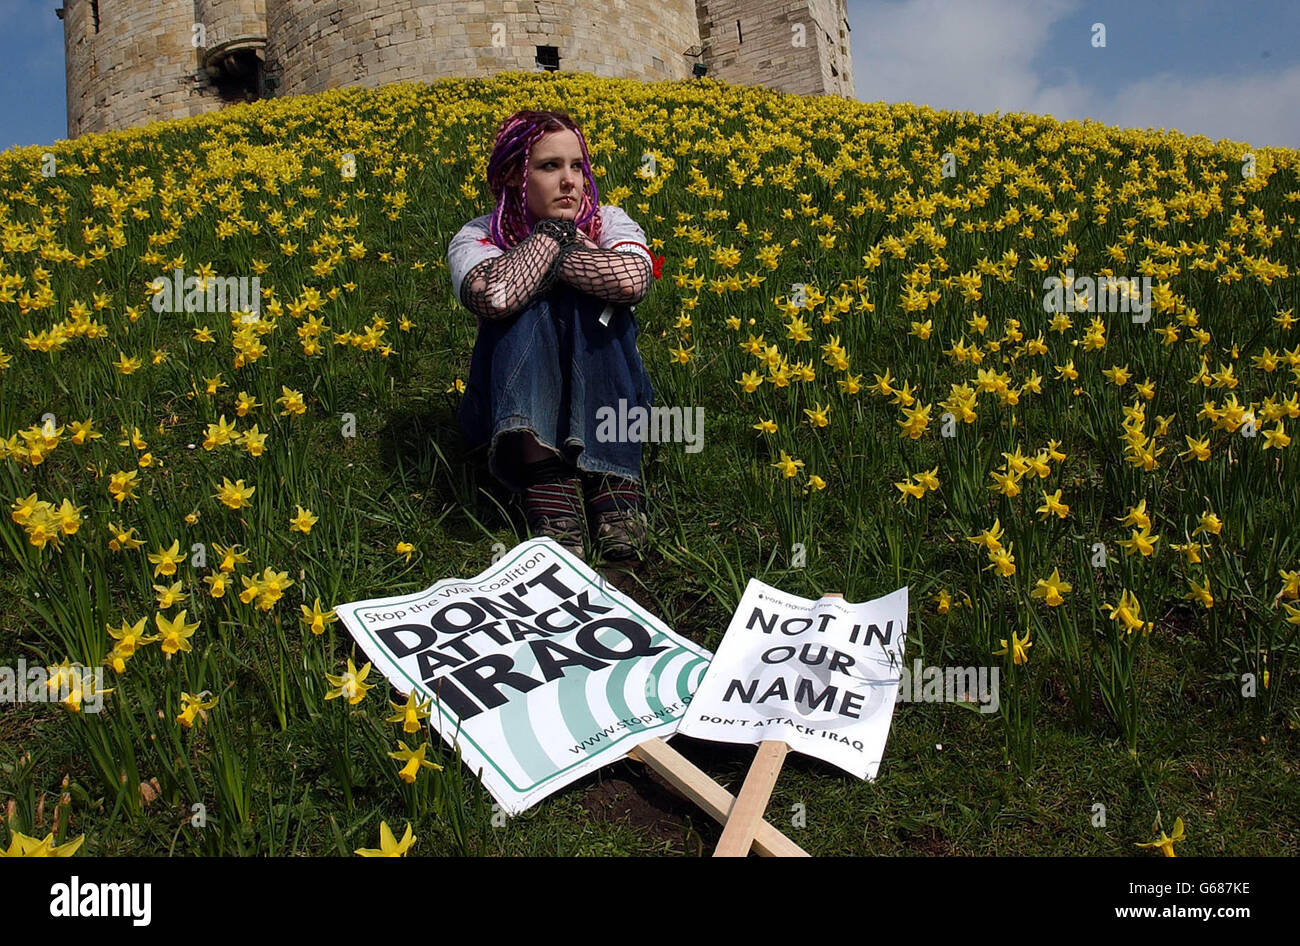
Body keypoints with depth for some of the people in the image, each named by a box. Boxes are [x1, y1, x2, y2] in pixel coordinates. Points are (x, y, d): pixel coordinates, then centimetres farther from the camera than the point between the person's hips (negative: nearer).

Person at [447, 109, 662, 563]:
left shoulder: (609, 223, -5)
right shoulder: (476, 239, -9)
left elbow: (634, 279, -31)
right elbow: (496, 296, -35)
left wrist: (549, 257, -23)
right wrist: (553, 233, -21)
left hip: (603, 395, 1)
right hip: (517, 404, -1)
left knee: (585, 300, -26)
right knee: (527, 306, -27)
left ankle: (613, 479, -36)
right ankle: (545, 480, -43)